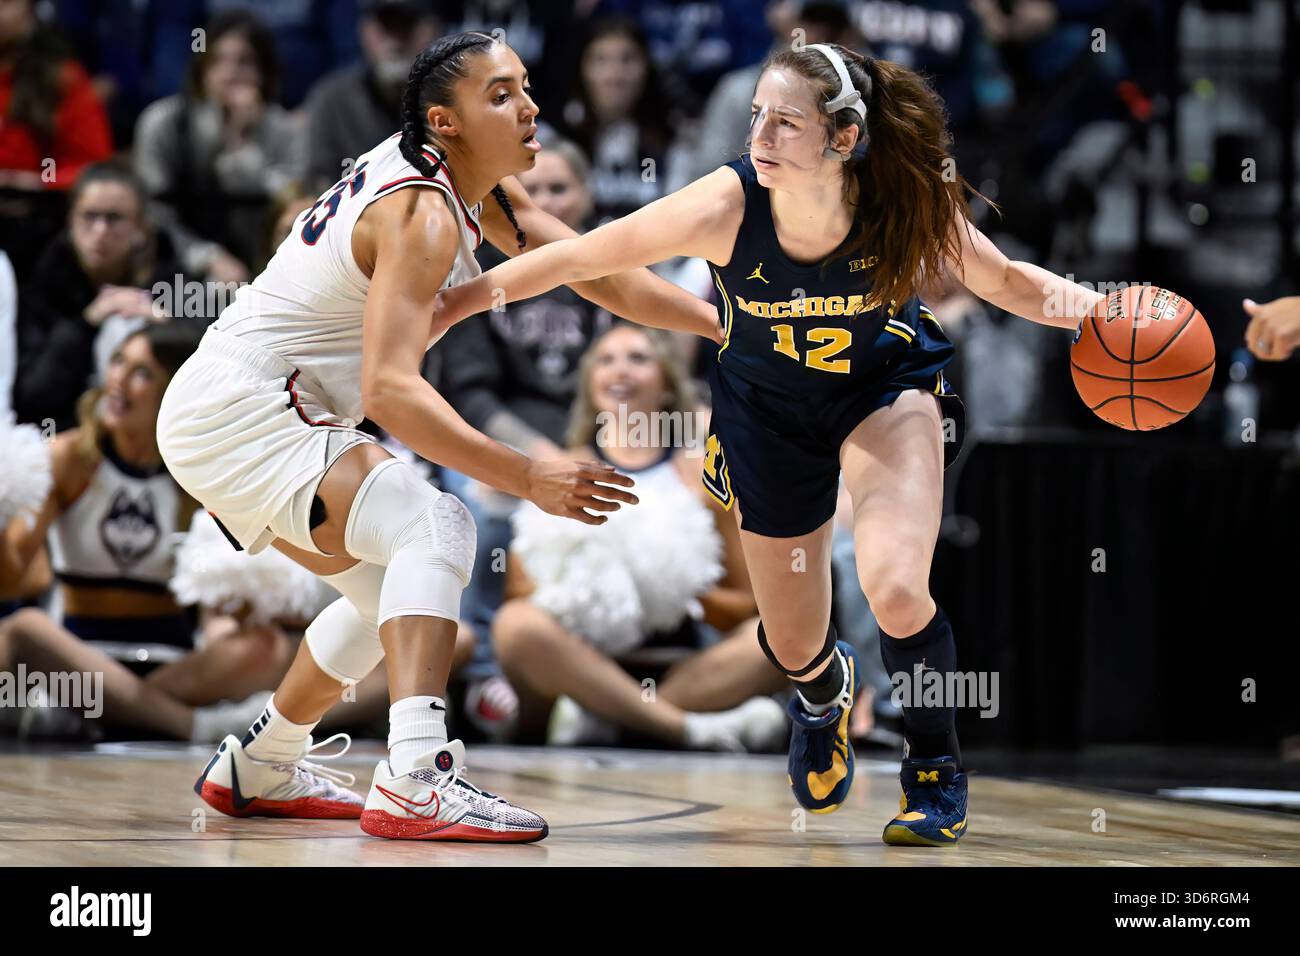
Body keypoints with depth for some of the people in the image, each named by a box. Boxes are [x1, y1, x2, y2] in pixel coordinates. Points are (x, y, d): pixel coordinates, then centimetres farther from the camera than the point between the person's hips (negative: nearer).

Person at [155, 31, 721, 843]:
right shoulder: (422, 215, -22)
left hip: (232, 415, 10)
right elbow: (390, 388, -33)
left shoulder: (476, 183, 7)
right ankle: (415, 782, -37)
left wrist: (729, 325, 2)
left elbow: (598, 272, 11)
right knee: (436, 528, -24)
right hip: (237, 411, -10)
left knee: (390, 585, 23)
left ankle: (258, 770, 36)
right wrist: (528, 479, -34)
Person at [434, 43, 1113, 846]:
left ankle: (937, 769, 2)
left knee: (896, 586, -27)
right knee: (794, 648, 11)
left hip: (885, 388, -1)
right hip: (768, 408, 1)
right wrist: (447, 306, -19)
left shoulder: (910, 209, -29)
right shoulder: (725, 208, -32)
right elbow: (579, 259, -21)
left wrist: (1097, 309, -30)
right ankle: (826, 692, 53)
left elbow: (1006, 282, -12)